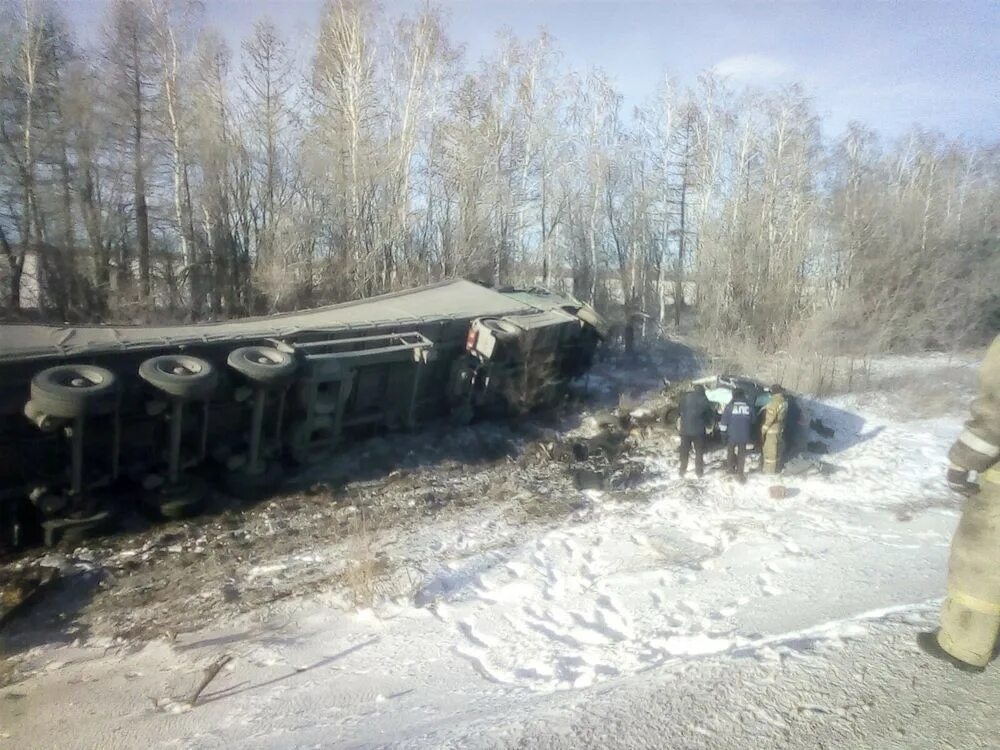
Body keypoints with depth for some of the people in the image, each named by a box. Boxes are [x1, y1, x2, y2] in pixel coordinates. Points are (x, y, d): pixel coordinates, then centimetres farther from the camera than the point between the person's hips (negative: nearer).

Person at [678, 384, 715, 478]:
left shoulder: (685, 397, -2)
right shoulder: (704, 400, -9)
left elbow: (680, 411, 3)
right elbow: (710, 414, -1)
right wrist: (708, 424, 15)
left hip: (685, 429, 2)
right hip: (698, 430, -2)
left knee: (684, 451, 15)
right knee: (699, 451, 13)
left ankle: (682, 471, 21)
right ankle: (699, 471, 17)